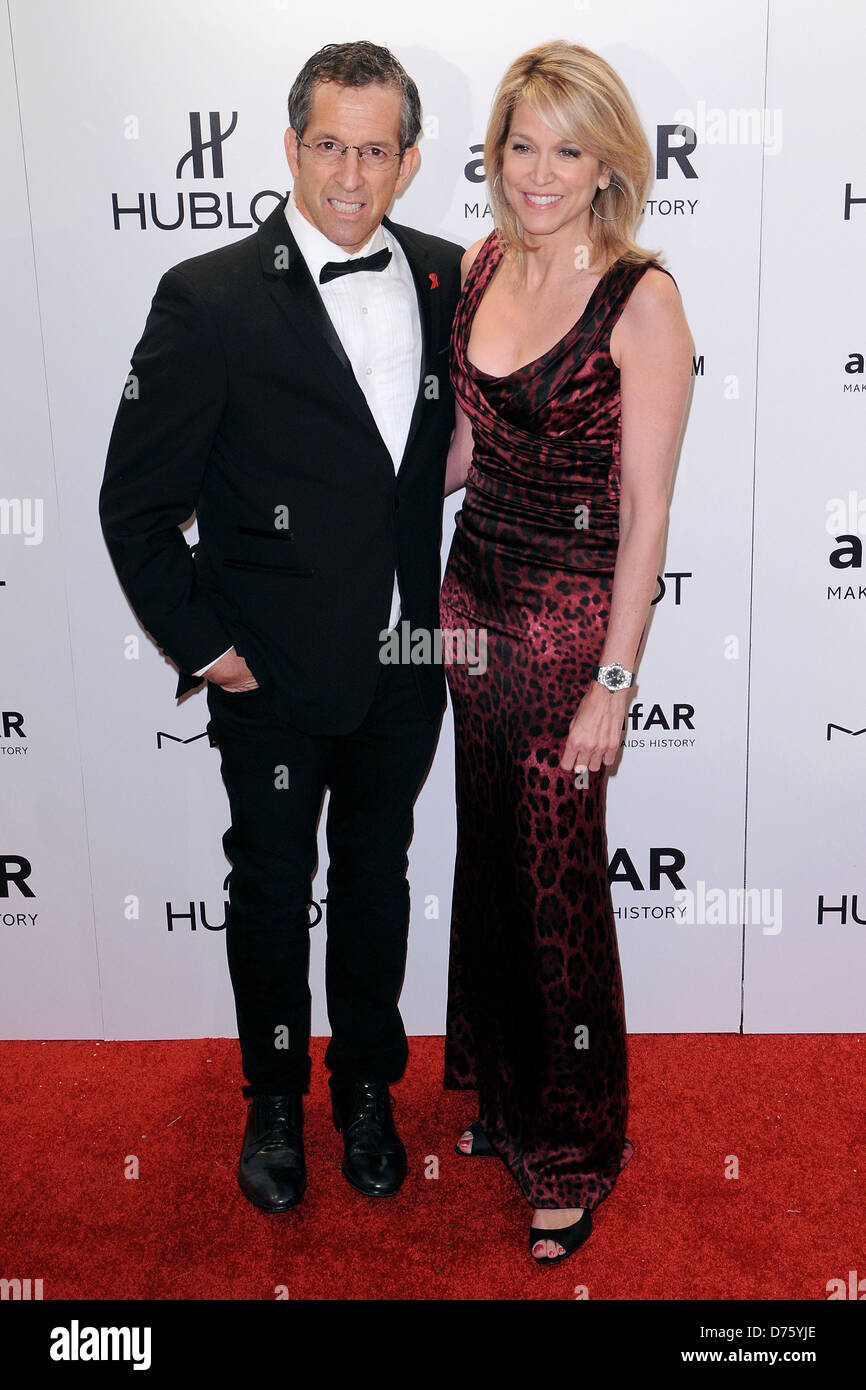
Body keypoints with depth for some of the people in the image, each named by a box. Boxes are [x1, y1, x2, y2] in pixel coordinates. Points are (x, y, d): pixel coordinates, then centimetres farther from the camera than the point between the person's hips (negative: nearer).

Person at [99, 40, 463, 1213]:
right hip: (275, 677, -3)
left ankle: (366, 1089, 41)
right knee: (272, 892, 14)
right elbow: (135, 502, -8)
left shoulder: (447, 281, 1)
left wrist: (448, 616, 7)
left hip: (404, 668, 4)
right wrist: (201, 645, -9)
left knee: (376, 882, 18)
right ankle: (274, 1099, 39)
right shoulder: (209, 300, -12)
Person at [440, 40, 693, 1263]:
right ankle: (505, 1095, 40)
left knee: (561, 889, 4)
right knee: (489, 862, 18)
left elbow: (645, 509, -16)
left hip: (569, 621, -6)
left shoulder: (642, 300, -14)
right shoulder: (484, 266, 5)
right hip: (474, 597, 7)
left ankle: (576, 1151, 27)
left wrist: (613, 685, -17)